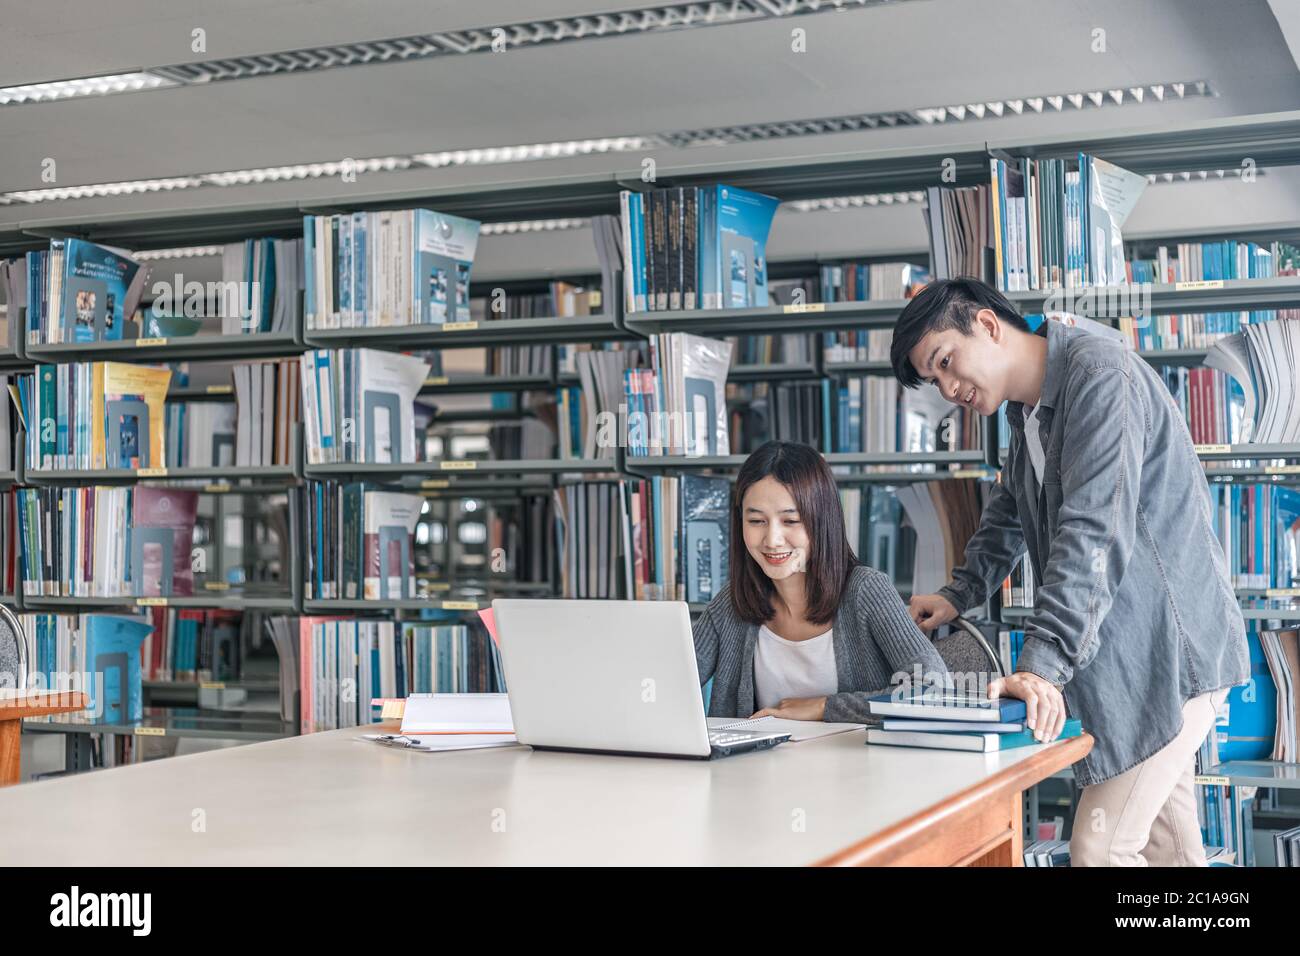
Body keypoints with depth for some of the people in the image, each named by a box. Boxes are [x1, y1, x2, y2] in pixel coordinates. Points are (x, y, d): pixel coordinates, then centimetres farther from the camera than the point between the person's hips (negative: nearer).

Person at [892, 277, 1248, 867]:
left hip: (1171, 649, -9)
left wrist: (1043, 663, -34)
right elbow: (1008, 516, 32)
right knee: (1166, 841, 13)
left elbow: (1095, 531, -28)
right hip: (1129, 656, 9)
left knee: (1100, 848, -13)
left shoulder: (1099, 371, -17)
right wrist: (959, 595, 20)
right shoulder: (1027, 412, 14)